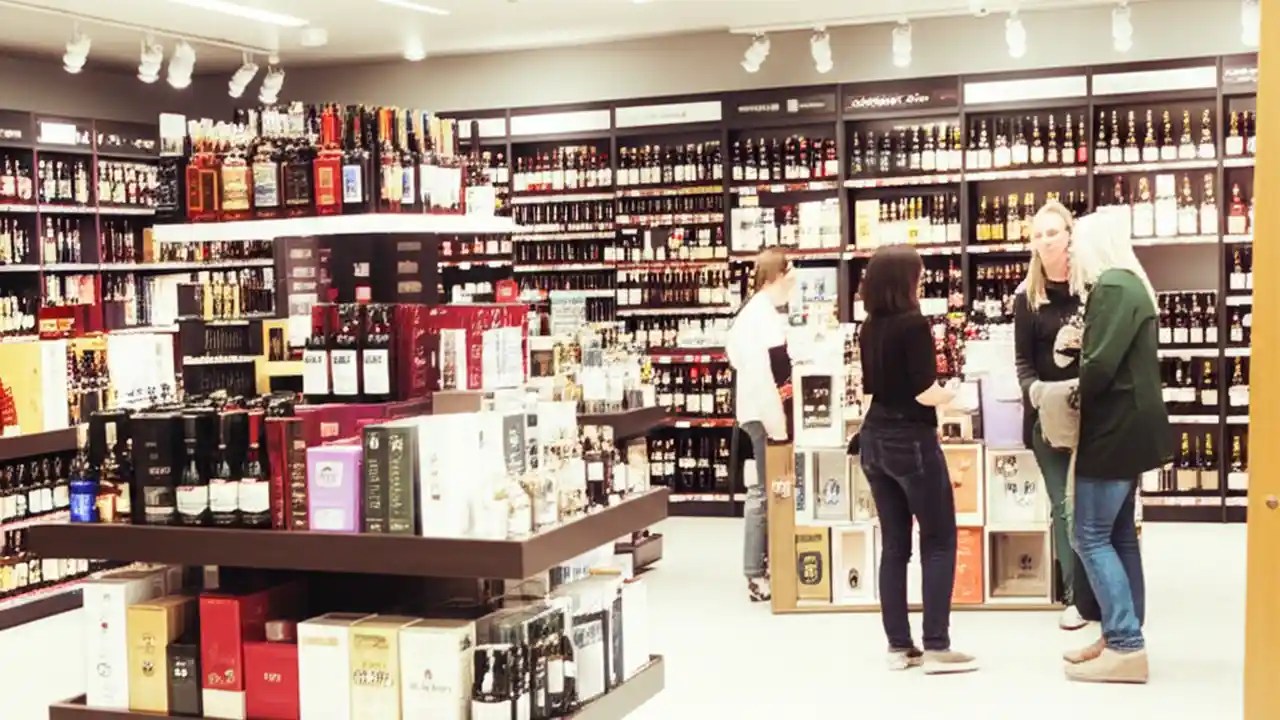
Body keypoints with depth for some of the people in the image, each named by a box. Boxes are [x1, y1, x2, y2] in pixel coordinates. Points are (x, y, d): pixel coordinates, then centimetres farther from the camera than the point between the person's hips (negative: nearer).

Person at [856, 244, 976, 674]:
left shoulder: (870, 328, 7)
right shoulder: (914, 324, -15)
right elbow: (925, 394, -18)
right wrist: (950, 392, 2)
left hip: (875, 439, 7)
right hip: (911, 441, -7)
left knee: (894, 544, 10)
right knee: (939, 542, 2)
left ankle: (898, 646, 12)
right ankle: (937, 647, -1)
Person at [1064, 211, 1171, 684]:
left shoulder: (1112, 288, -17)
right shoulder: (1126, 285, 16)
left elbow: (1101, 366, -22)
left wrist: (1069, 400, -4)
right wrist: (1080, 346, 0)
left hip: (1114, 428, -10)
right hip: (1125, 425, 10)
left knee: (1092, 537, -7)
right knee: (1118, 534, 12)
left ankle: (1126, 647, -7)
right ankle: (1122, 637, 16)